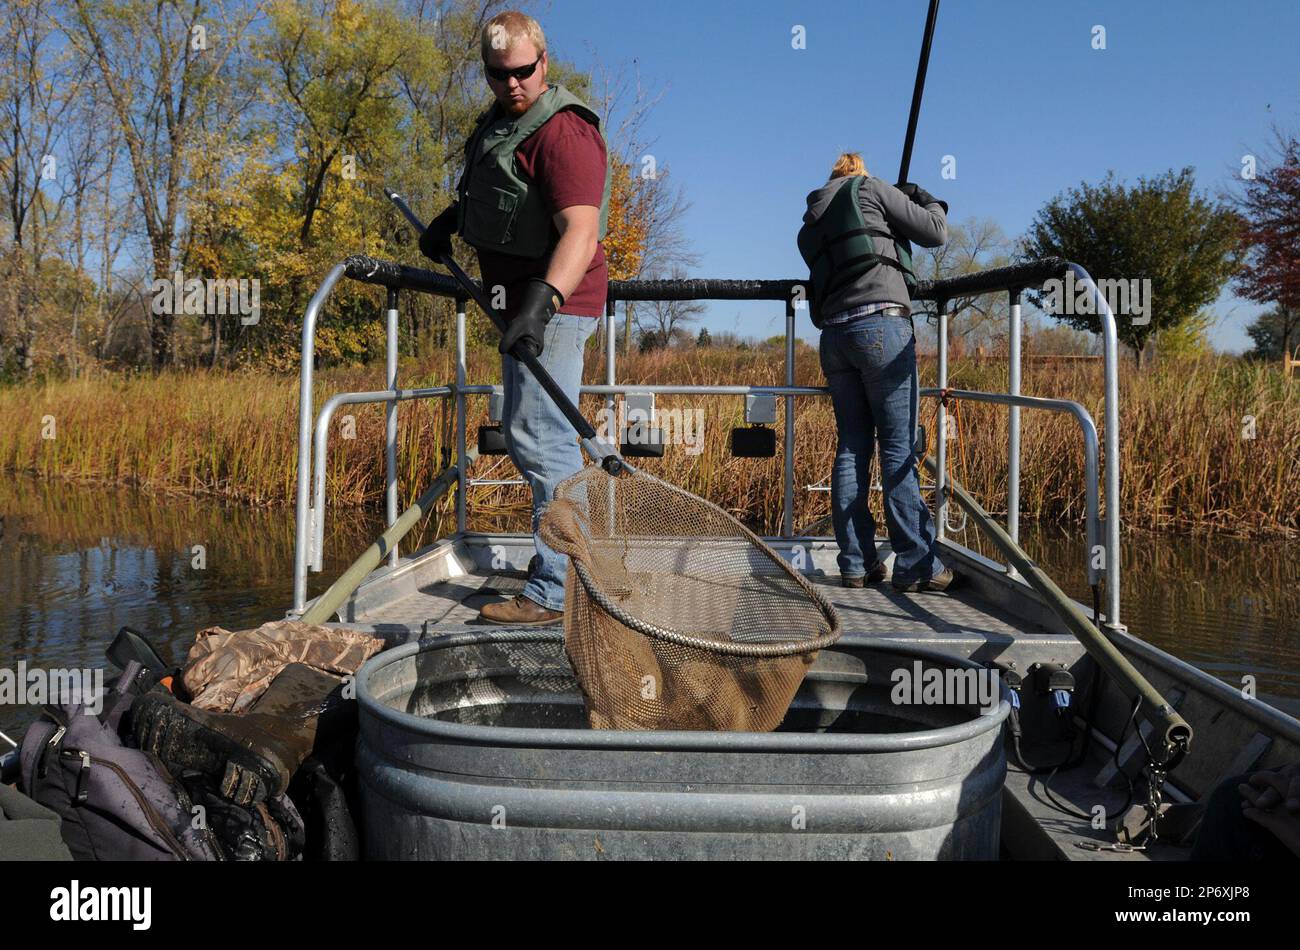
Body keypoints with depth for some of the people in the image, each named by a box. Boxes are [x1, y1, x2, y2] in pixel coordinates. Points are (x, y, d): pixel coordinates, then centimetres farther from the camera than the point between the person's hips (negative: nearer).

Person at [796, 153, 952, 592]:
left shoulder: (811, 221, 25)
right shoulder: (871, 189, 9)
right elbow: (935, 232, 7)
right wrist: (926, 198, 28)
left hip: (833, 335, 6)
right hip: (881, 324, -6)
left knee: (852, 447, 7)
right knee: (899, 447, -6)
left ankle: (856, 563, 6)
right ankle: (915, 564, -6)